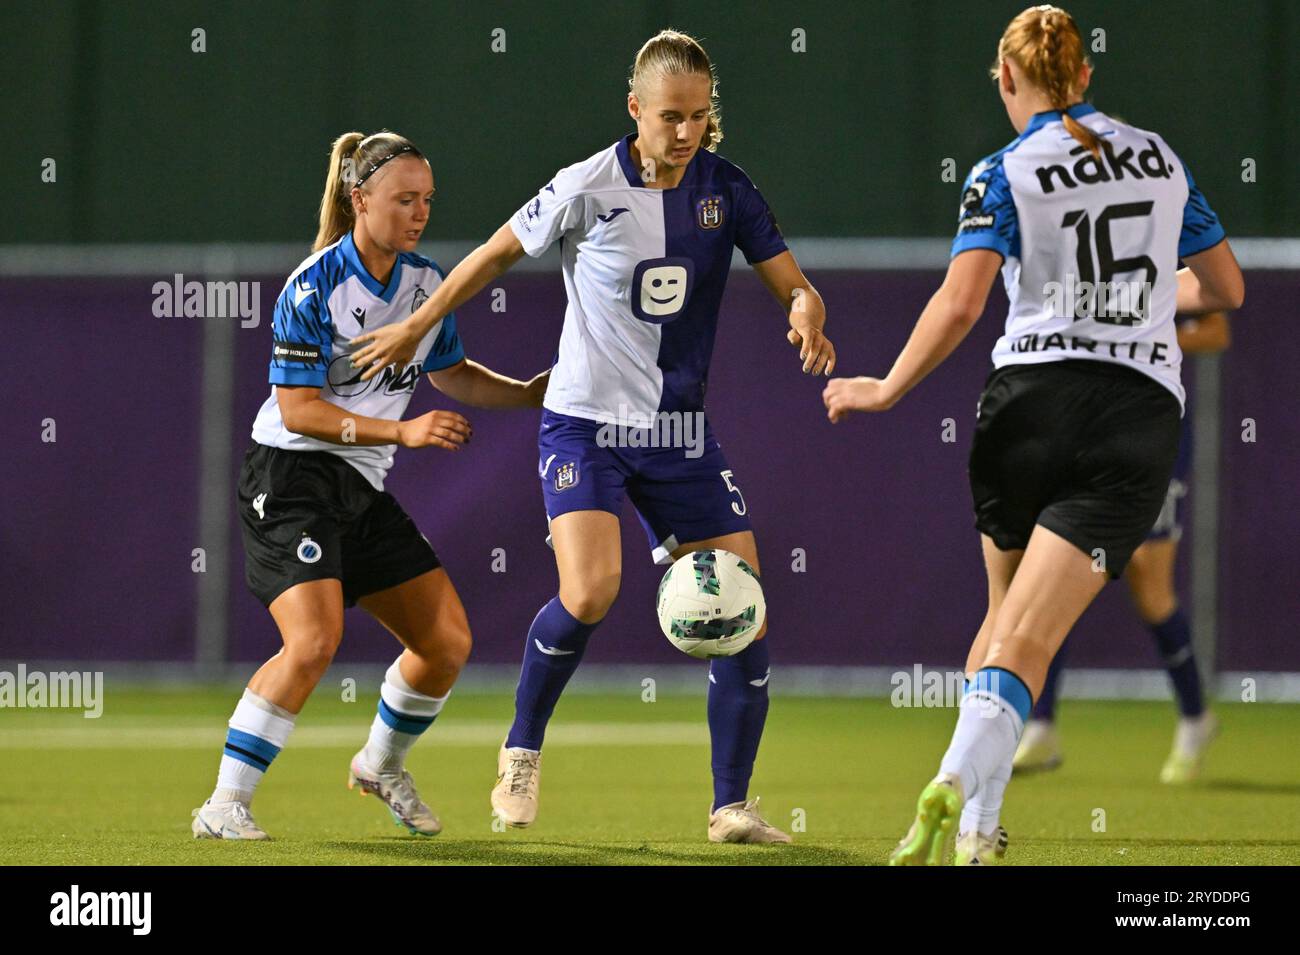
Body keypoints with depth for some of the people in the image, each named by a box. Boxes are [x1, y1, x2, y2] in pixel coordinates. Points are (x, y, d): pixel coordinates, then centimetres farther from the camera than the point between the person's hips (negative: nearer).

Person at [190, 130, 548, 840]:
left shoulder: (426, 282, 5)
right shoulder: (313, 289, -17)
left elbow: (452, 375, 22)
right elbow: (298, 409, -20)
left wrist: (534, 393, 8)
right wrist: (403, 431, -27)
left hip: (365, 489, 7)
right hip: (292, 480, -7)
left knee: (448, 641, 5)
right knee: (314, 640, -25)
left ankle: (382, 766, 32)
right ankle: (224, 806, -16)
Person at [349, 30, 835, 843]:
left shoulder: (724, 188, -1)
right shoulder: (587, 189, -9)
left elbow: (791, 283, -1)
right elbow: (497, 254, 5)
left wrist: (806, 315, -25)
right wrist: (417, 327, 13)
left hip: (681, 433, 4)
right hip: (586, 422, -4)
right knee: (589, 592, -24)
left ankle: (732, 805, 6)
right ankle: (523, 746, 3)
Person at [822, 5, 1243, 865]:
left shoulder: (1005, 176, 0)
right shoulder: (1160, 158, 13)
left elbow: (960, 305, -12)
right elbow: (1226, 287, 22)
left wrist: (886, 391, -1)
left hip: (1034, 399, -1)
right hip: (1142, 415, 1)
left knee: (1007, 615, 21)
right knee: (1027, 642, -8)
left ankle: (977, 817, 14)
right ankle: (959, 790, -30)